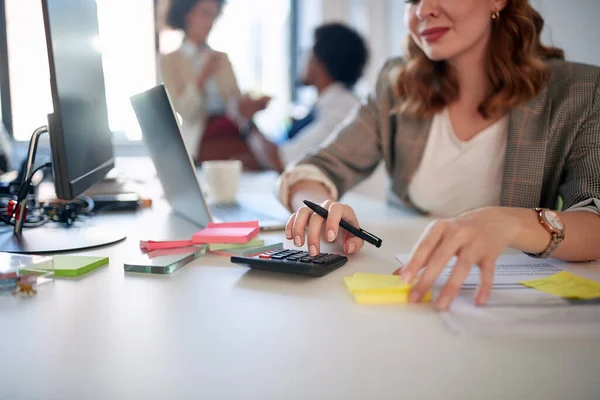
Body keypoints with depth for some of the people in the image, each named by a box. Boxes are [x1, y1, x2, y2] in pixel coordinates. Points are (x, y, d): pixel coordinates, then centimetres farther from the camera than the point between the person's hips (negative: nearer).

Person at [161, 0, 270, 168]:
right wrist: (202, 78, -18)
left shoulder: (222, 58, 21)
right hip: (202, 141, -5)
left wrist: (250, 106, -14)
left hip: (234, 134, 5)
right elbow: (185, 112, -5)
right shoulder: (169, 60, 7)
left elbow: (237, 102, 9)